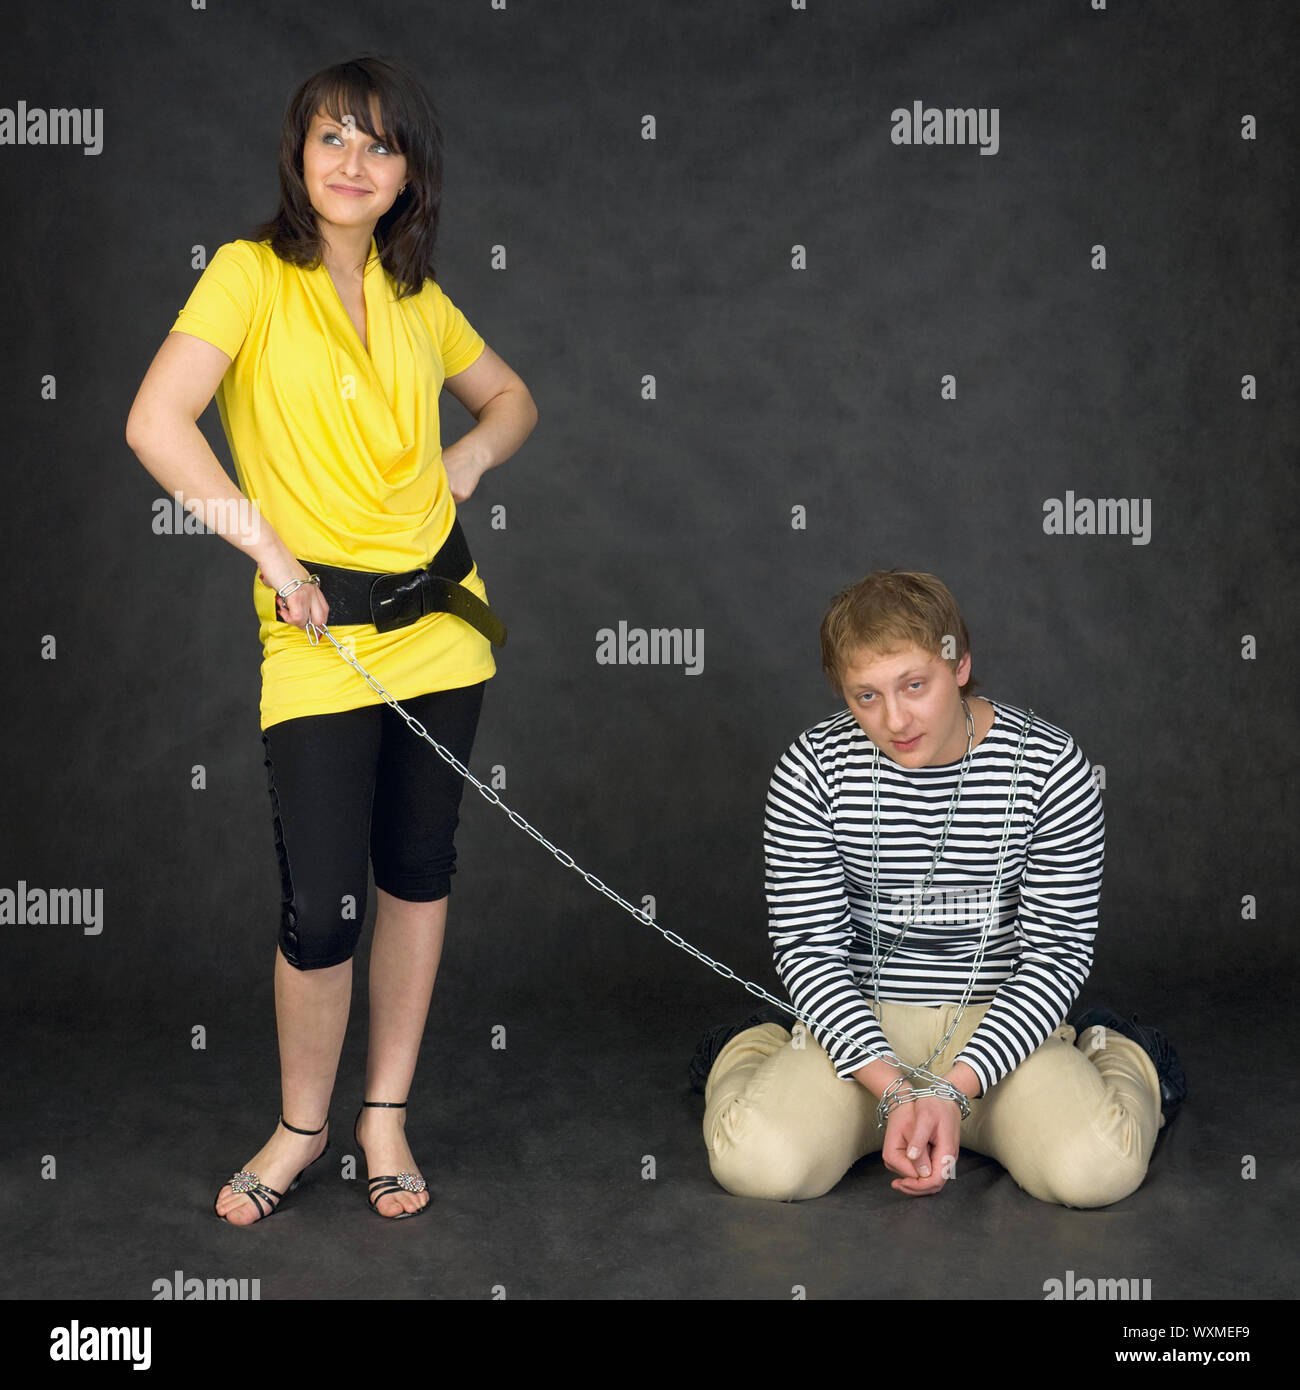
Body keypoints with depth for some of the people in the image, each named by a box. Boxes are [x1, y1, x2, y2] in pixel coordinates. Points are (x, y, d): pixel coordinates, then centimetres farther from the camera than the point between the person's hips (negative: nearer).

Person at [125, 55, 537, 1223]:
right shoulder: (251, 273, -7)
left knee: (419, 872, 12)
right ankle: (302, 1126, 21)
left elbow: (511, 397, 24)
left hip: (441, 620, 5)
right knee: (321, 909, -5)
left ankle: (386, 1116, 28)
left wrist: (470, 457, 4)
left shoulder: (417, 299, 8)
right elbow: (155, 425, -18)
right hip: (317, 635, -5)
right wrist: (270, 547, -18)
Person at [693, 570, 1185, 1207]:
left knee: (1095, 1171, -24)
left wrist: (955, 1089, -18)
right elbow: (808, 945, -6)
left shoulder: (1050, 768, -11)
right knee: (757, 1164, -24)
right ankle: (749, 1052, 16)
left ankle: (1119, 1057, 15)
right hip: (861, 1024, 1)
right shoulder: (812, 771, -9)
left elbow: (1058, 950, -8)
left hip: (998, 1024, 0)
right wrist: (891, 1088, -19)